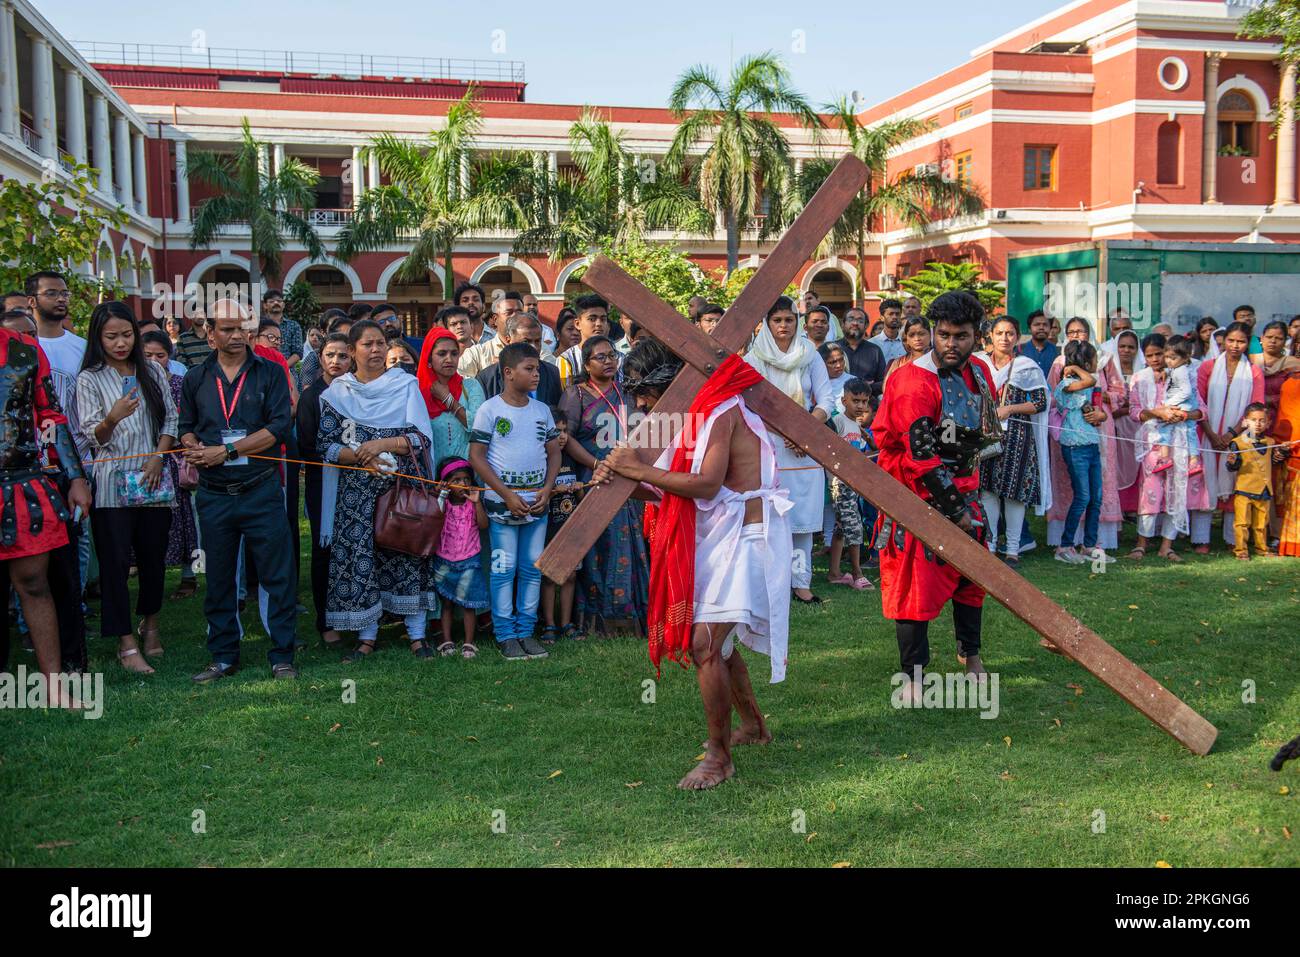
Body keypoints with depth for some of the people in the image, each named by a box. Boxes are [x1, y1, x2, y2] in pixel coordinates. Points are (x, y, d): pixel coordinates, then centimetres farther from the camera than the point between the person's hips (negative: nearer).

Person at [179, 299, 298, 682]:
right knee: (218, 578, 11)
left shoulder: (270, 373, 0)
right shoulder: (195, 378, 10)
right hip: (214, 493, 3)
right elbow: (186, 428, 14)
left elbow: (280, 426, -10)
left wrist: (227, 450, -15)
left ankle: (282, 656, 10)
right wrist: (193, 447, -10)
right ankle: (223, 657, 23)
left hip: (261, 490, -3)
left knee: (277, 575, -1)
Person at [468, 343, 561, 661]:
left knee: (532, 569, 7)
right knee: (504, 569, 0)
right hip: (502, 503, -4)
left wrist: (547, 489, -3)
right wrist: (507, 495, -12)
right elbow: (476, 456, -7)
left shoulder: (542, 410, 8)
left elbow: (554, 451, 13)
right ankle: (505, 634, 9)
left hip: (537, 503, 4)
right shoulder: (490, 409, -5)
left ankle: (526, 631, 17)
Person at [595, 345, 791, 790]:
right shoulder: (696, 413, 12)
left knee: (705, 644, -15)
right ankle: (753, 725, 39)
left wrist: (639, 470, -22)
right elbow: (672, 490, 12)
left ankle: (719, 758, -5)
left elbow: (706, 485, -27)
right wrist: (623, 476, -2)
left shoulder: (720, 409, -16)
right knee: (716, 639, 20)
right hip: (717, 537, 10)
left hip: (746, 536, -10)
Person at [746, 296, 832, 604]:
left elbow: (825, 401, 4)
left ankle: (801, 581, 8)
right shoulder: (753, 359, 2)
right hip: (767, 446, -2)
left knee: (802, 516, 2)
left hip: (805, 447, 2)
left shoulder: (811, 357, 9)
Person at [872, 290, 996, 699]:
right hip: (919, 497, -7)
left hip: (963, 491, 7)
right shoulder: (915, 383, -21)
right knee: (917, 583, -5)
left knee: (971, 574, 17)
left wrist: (967, 495, 13)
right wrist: (954, 511, -20)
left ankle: (970, 653, 37)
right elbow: (922, 457, -23)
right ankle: (913, 675, 6)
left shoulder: (979, 373, 4)